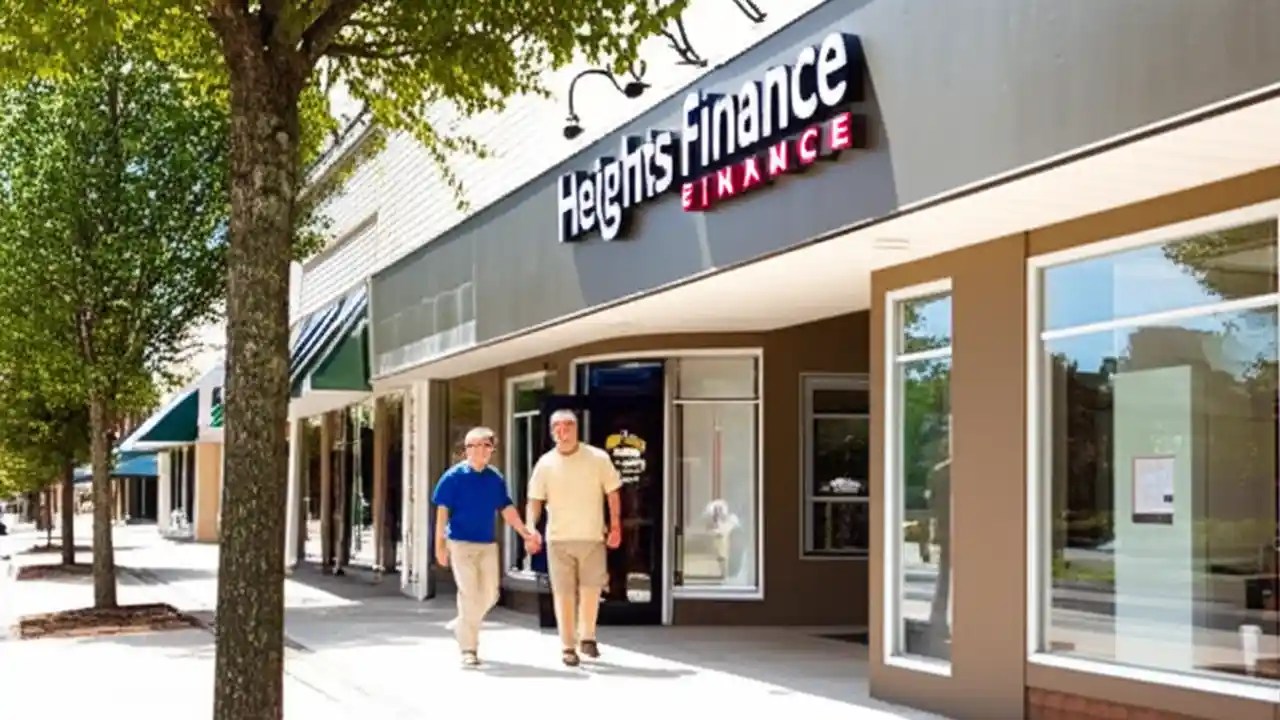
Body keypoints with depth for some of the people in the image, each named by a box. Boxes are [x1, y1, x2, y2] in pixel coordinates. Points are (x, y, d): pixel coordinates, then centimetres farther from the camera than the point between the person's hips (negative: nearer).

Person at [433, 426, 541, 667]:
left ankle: (462, 626, 33)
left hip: (488, 544, 5)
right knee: (470, 594, -7)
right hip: (461, 543, -5)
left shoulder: (496, 479, 7)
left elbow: (507, 510, 11)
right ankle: (468, 648, 2)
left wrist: (526, 533, 4)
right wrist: (440, 544, -9)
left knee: (490, 594, 8)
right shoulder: (454, 476, -6)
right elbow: (442, 511, -6)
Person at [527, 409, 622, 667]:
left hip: (592, 537, 0)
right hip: (558, 538, 0)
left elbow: (612, 493, 4)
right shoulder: (545, 464, 1)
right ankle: (568, 647, 11)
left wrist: (615, 526, -2)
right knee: (563, 593, 1)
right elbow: (535, 500, 4)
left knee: (591, 589, 2)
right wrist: (530, 528, -11)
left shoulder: (598, 458, -1)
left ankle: (587, 637, 24)